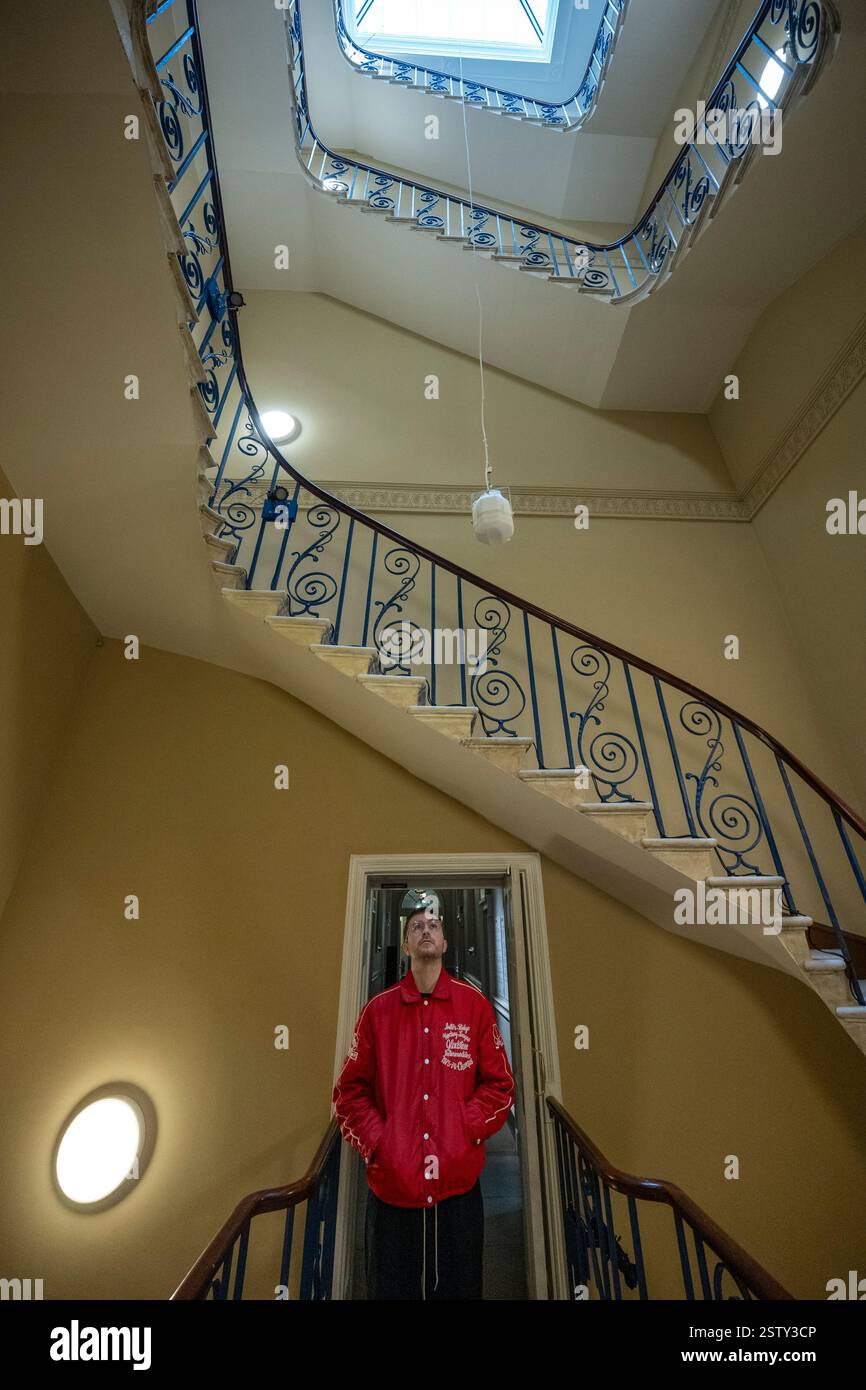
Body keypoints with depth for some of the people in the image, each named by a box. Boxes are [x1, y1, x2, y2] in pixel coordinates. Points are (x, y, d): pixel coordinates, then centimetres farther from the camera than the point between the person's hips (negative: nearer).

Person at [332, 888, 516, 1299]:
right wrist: (377, 1144, -8)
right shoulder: (377, 1010, -3)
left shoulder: (475, 1005, -4)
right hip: (391, 1184, 0)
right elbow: (350, 1091, 2)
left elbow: (500, 1084, 0)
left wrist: (464, 1132, -10)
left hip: (458, 1183, 0)